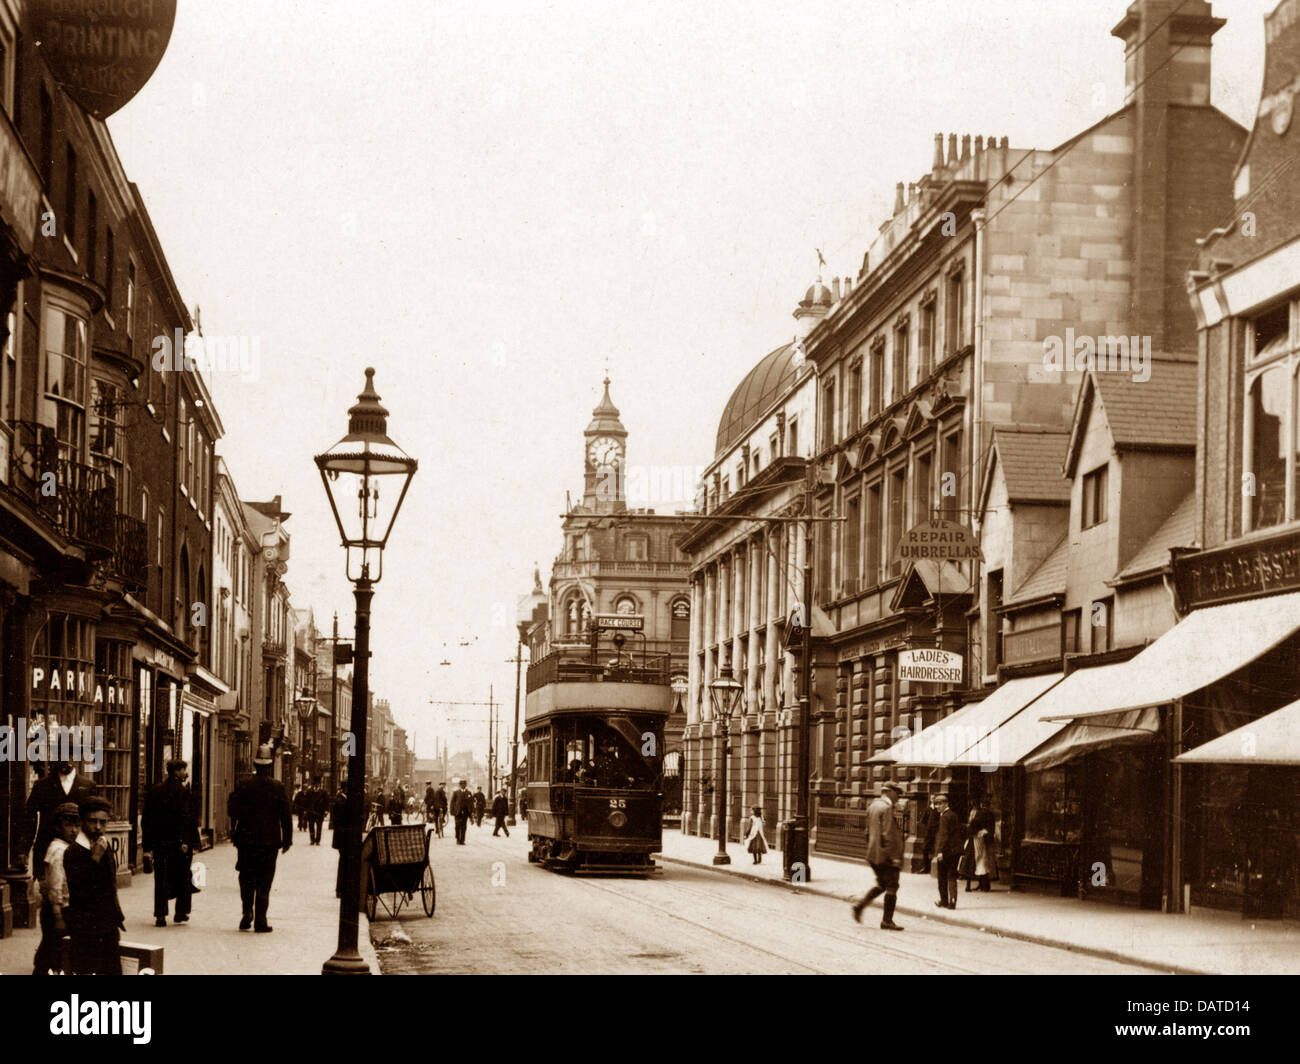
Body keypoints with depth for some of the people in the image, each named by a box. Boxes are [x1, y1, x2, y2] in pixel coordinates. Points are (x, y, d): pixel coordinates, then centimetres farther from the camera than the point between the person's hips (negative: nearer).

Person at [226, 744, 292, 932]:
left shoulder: (244, 785, -4)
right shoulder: (278, 787, -4)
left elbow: (232, 810, -8)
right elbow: (286, 816, -1)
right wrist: (287, 839, 7)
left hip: (246, 839, 0)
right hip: (269, 841, 0)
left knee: (246, 879, 15)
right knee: (264, 882, 4)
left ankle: (247, 913, 1)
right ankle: (260, 921, 2)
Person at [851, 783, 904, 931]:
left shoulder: (873, 806, 12)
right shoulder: (887, 808, -15)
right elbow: (887, 835, -20)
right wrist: (893, 856, -19)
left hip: (873, 856, 9)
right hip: (886, 856, -9)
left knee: (881, 885, 20)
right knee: (891, 887, 0)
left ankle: (860, 904, 8)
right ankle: (887, 921, 3)